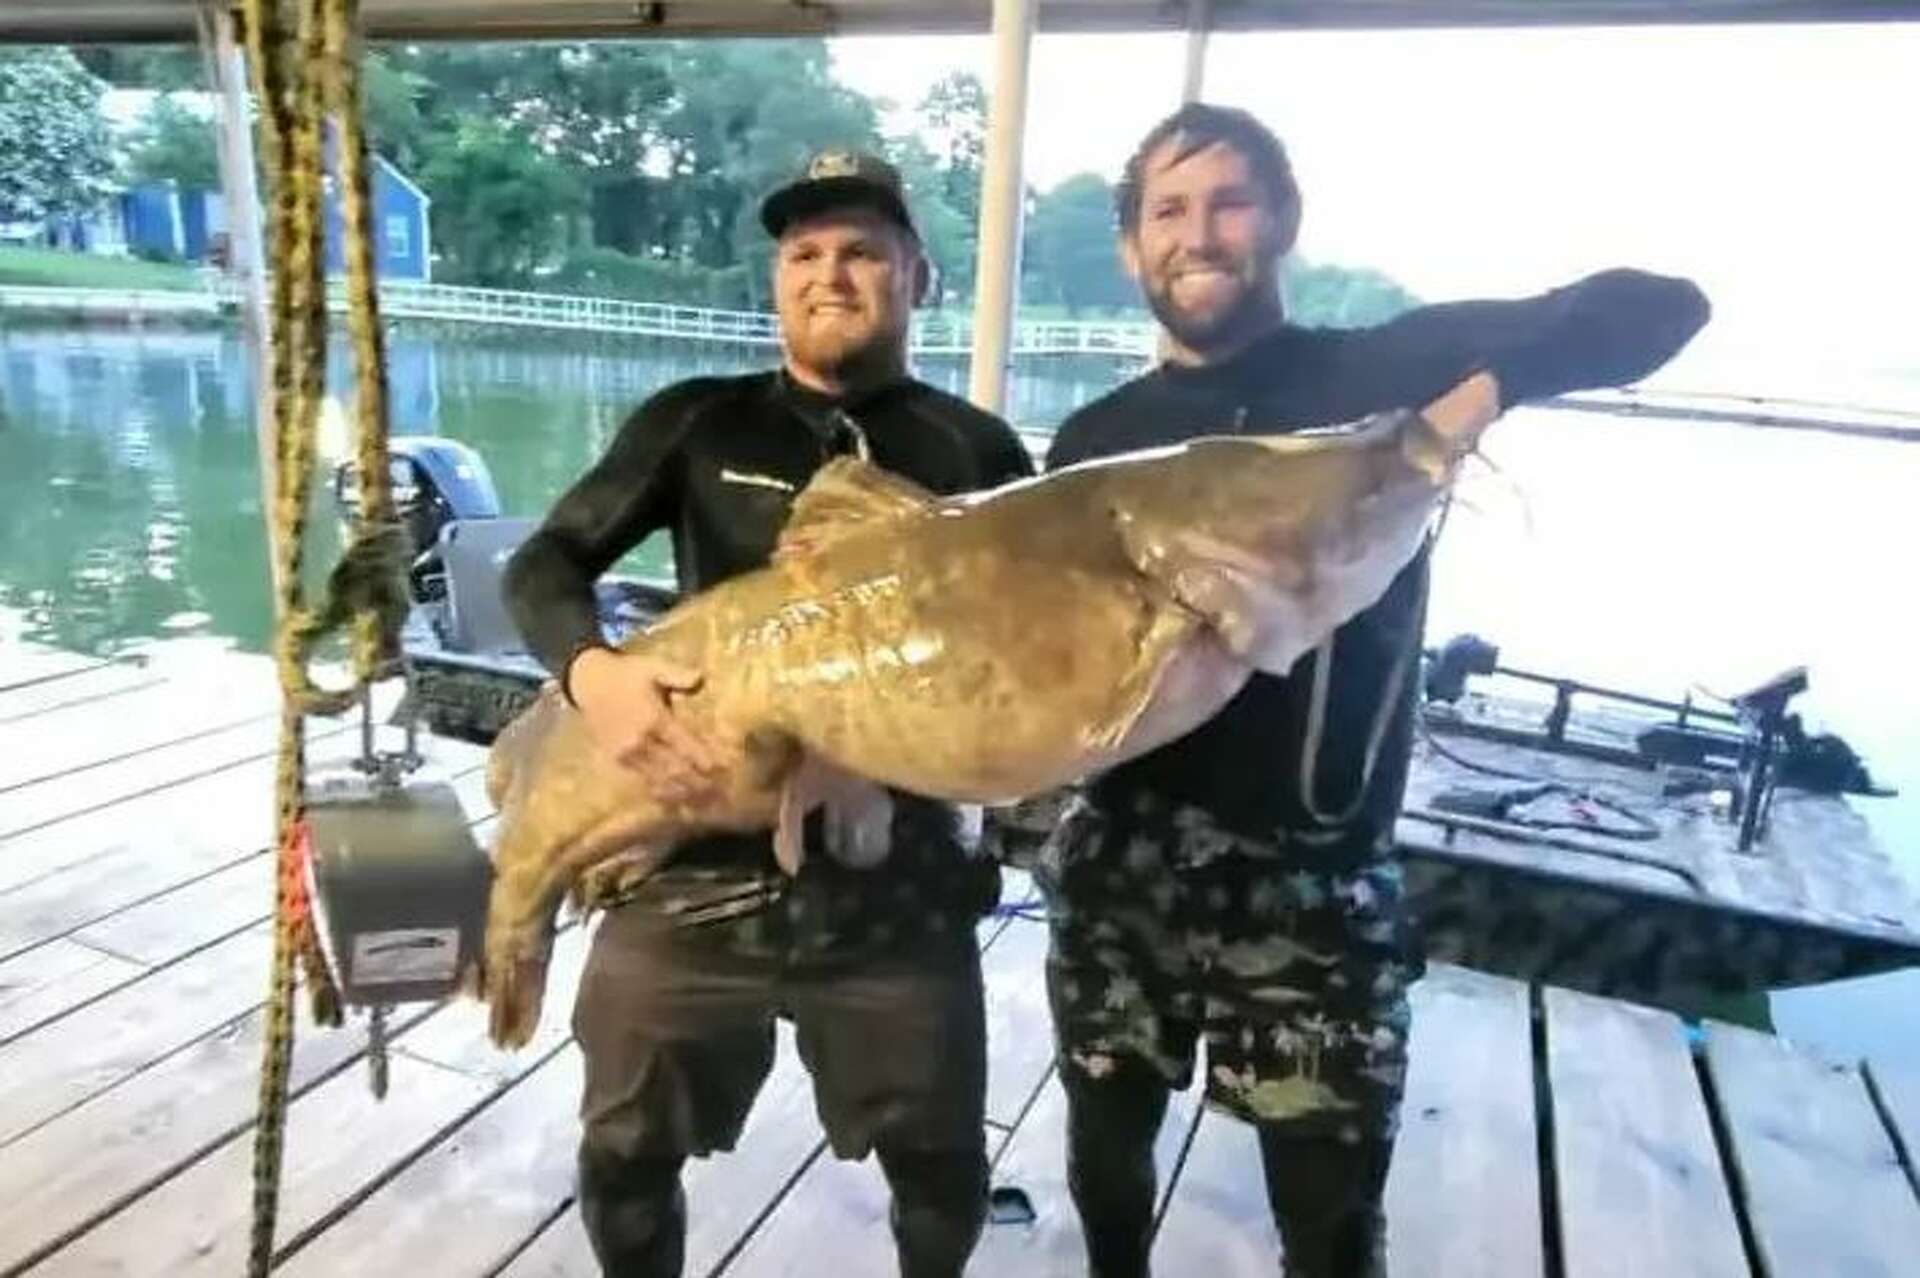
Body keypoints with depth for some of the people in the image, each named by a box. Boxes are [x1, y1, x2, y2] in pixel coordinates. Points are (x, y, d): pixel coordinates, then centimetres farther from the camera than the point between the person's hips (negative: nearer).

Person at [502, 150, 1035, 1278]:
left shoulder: (977, 449, 4)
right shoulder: (697, 423, 3)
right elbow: (544, 564, 1)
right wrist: (592, 669, -19)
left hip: (899, 877, 0)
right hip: (693, 863, 1)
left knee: (943, 1167, 16)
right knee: (626, 1153, 16)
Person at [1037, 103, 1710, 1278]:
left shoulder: (1386, 375, -2)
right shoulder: (1096, 439, 5)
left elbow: (1661, 304, -7)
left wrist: (1489, 380, -24)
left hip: (1314, 884, -2)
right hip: (1119, 864, 3)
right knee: (1105, 1158, 22)